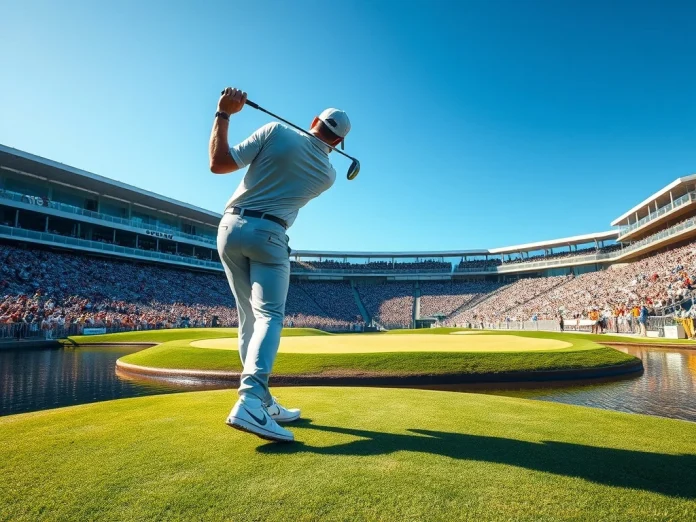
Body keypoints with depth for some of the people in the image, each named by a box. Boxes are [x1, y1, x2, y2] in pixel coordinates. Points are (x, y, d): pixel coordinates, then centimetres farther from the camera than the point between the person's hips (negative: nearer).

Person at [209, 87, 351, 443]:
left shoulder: (276, 132, -3)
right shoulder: (327, 175, 4)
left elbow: (219, 164, -5)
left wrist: (223, 114, 4)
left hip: (231, 228, 3)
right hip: (268, 235, -3)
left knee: (250, 317, 9)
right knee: (269, 316, -9)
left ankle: (262, 402, 10)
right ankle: (249, 402, -31)